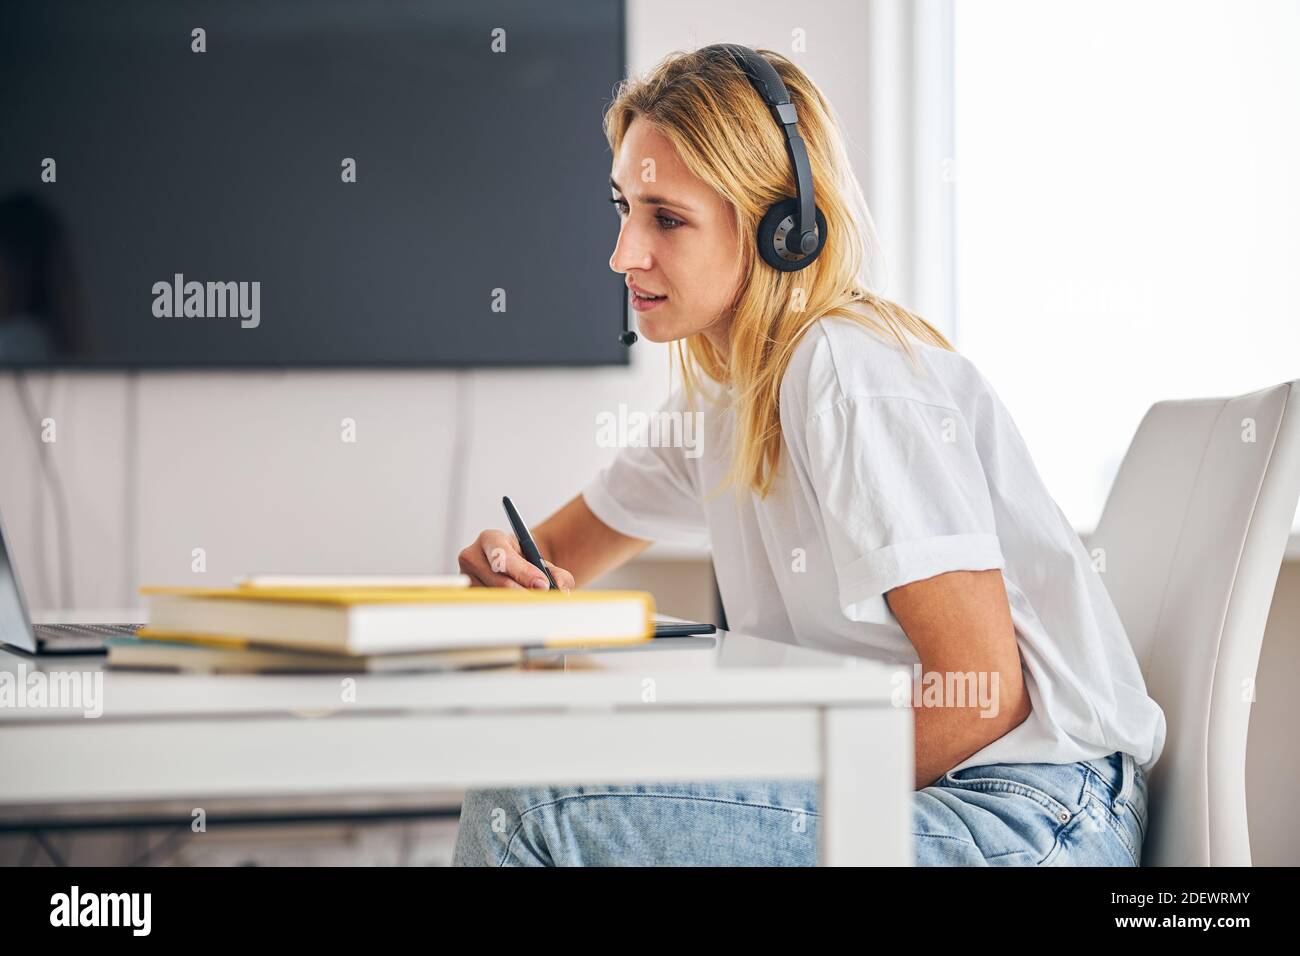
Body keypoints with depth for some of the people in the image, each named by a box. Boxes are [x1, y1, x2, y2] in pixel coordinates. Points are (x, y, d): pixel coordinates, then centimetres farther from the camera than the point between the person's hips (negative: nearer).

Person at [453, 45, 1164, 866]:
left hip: (1024, 819, -9)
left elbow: (983, 690, -20)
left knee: (529, 807, -19)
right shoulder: (724, 388, 12)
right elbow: (566, 555, 23)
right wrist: (514, 569, 0)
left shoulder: (849, 375, -15)